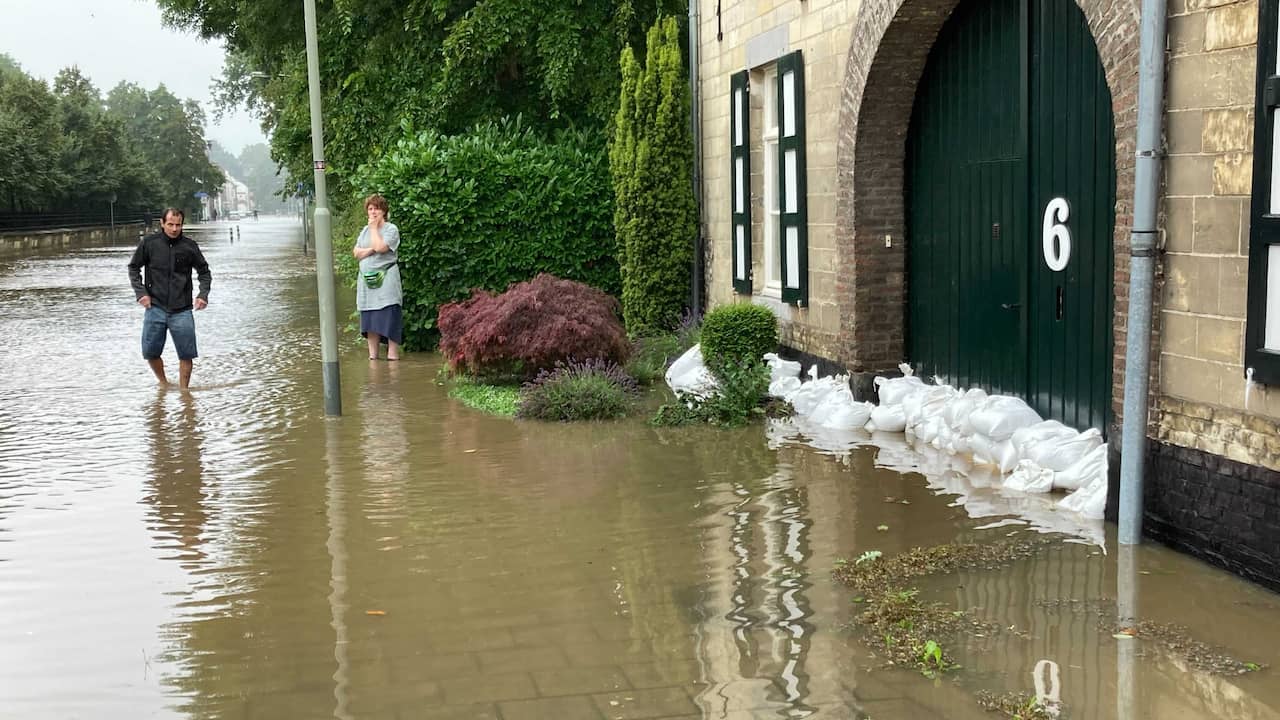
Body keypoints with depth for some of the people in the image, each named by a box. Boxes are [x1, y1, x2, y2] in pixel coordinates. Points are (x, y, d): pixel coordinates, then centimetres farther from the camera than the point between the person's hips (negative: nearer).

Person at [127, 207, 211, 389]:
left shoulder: (189, 246, 0)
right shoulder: (149, 243, -1)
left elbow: (204, 271, 11)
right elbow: (134, 268, 9)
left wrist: (203, 294, -3)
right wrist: (140, 292, -4)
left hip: (182, 311, 0)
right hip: (155, 308, 0)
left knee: (186, 354, -3)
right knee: (150, 353, 3)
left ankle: (183, 390, 12)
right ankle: (163, 384, 28)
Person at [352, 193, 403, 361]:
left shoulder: (391, 229, -2)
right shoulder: (365, 230, 17)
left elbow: (380, 247, -18)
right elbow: (356, 252, 8)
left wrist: (374, 227, -6)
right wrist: (372, 249, -8)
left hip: (386, 279, -6)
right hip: (366, 279, 6)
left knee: (389, 319, -10)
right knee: (369, 320, 6)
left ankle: (393, 353, -6)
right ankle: (372, 356, 12)